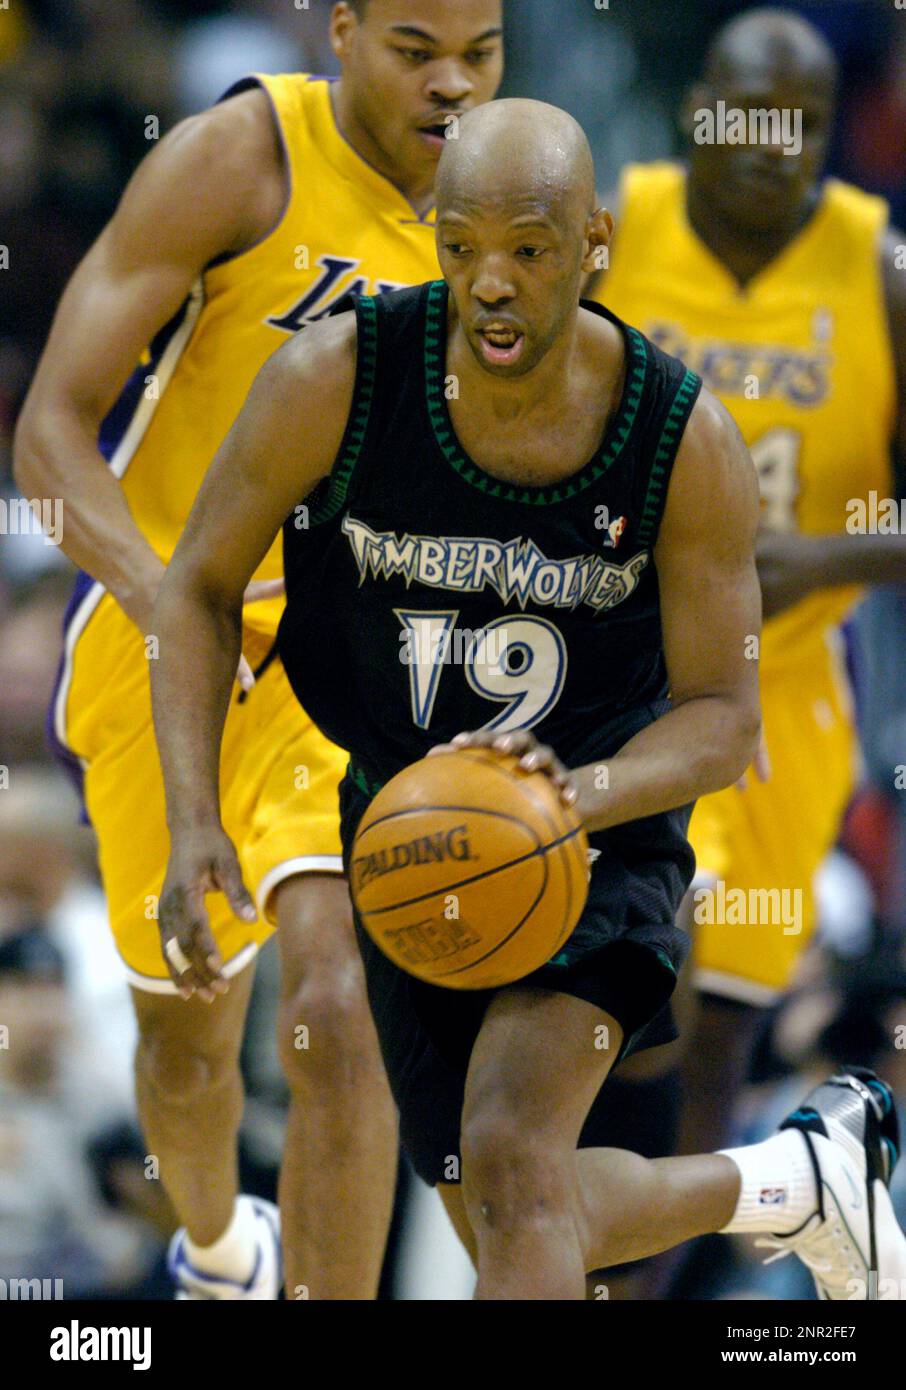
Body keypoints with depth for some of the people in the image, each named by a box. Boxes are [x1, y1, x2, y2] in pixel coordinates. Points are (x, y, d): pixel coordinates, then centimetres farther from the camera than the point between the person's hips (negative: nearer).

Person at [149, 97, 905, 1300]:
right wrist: (194, 824, -22)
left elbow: (724, 719, -15)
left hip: (602, 829, -3)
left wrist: (580, 792, -37)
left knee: (509, 1152, -27)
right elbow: (200, 588, -9)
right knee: (508, 1220, 12)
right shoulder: (337, 378, -21)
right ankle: (792, 1183, 39)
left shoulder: (687, 443, -21)